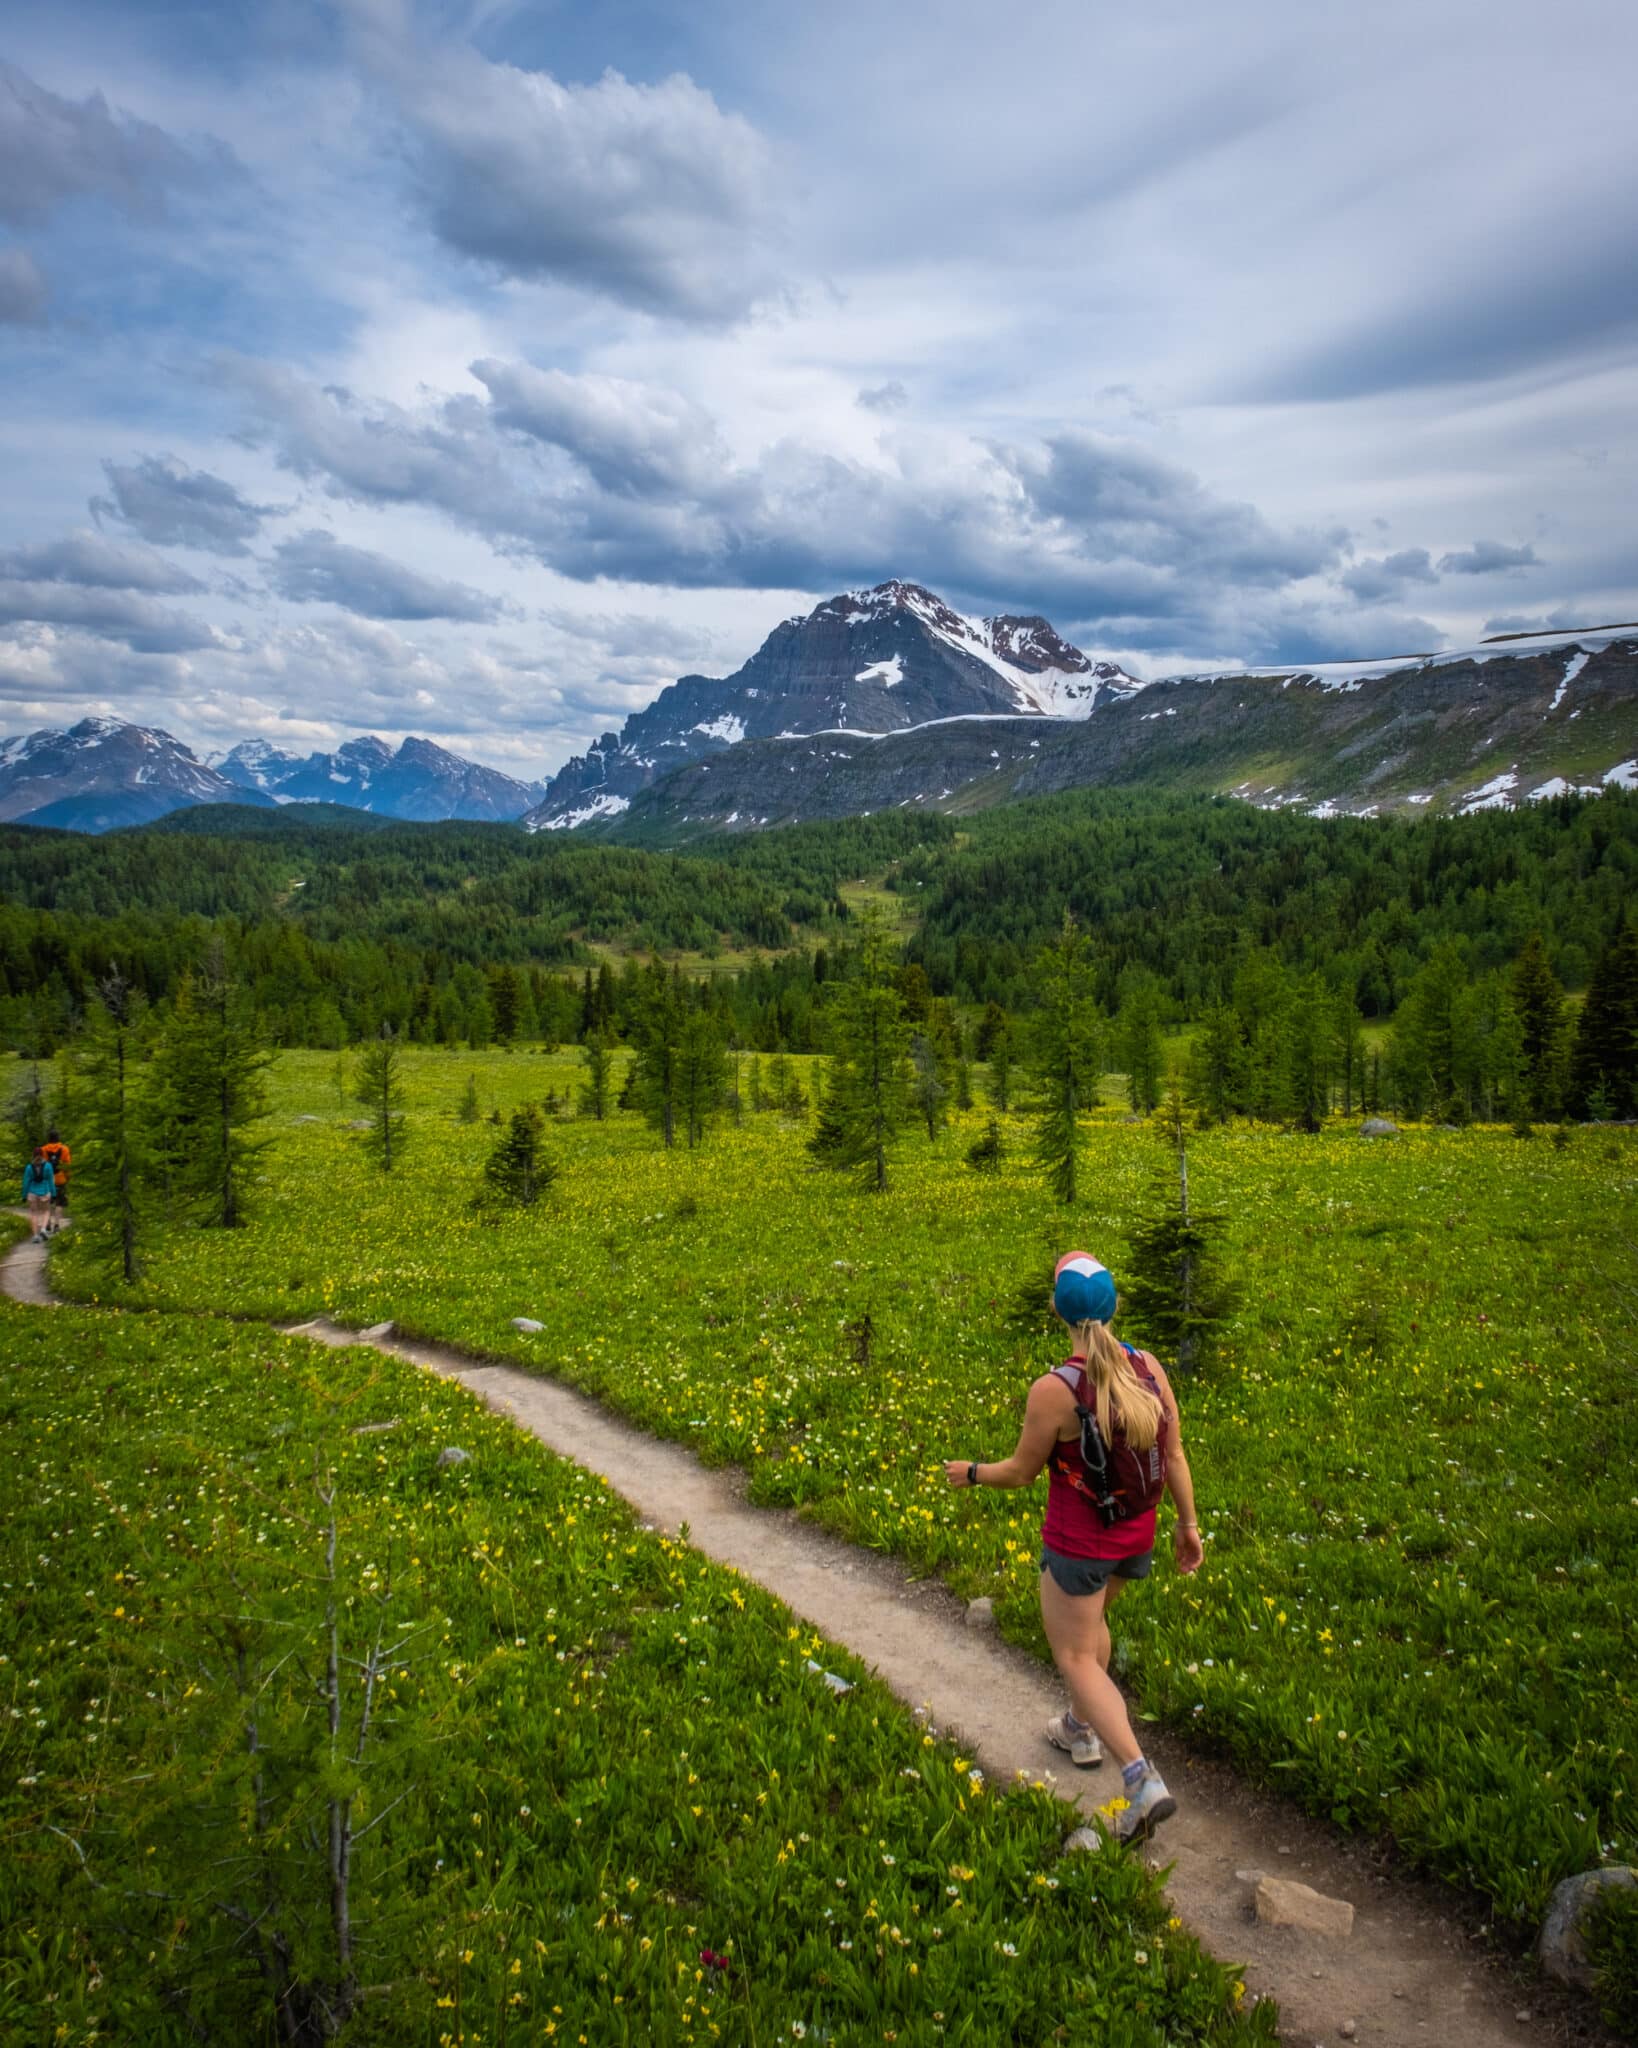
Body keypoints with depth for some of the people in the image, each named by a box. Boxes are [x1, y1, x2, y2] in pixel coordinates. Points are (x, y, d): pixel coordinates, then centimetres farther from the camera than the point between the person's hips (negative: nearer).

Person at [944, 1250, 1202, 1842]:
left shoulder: (1054, 1389, -27)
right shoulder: (1148, 1367, -12)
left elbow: (1021, 1471, -14)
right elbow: (1174, 1454, -3)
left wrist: (971, 1473, 5)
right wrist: (1188, 1523, 11)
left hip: (1078, 1545, -6)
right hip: (1136, 1537, 6)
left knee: (1076, 1657, 10)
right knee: (1091, 1621, 31)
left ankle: (1142, 1780, -1)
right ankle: (1081, 1729, 48)